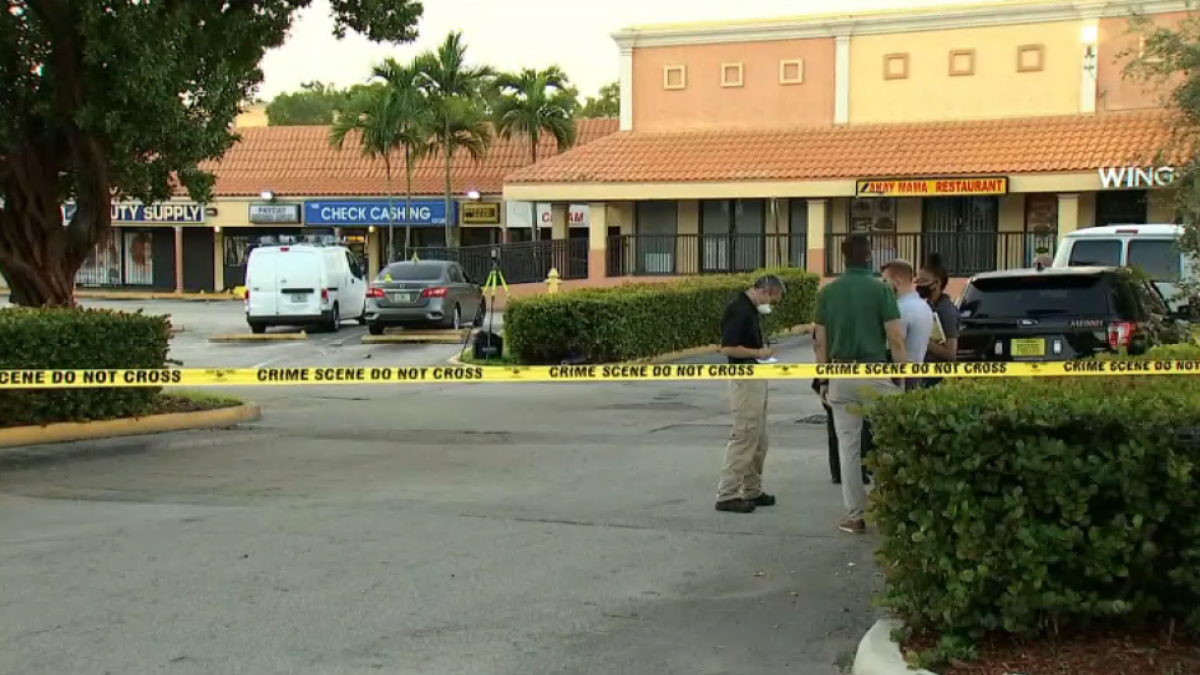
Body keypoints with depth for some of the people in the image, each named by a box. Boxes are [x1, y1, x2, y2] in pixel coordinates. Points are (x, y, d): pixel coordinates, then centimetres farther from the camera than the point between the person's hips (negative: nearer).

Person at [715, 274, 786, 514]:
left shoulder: (752, 309, 14)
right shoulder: (738, 309, -17)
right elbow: (727, 348, -24)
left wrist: (763, 351, 8)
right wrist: (759, 353, -16)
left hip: (757, 379, 10)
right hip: (744, 380, -10)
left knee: (759, 441, 14)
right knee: (744, 438, -9)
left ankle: (752, 491, 22)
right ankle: (726, 495, -5)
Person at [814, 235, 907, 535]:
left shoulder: (827, 292, 5)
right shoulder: (880, 289, -5)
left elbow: (821, 342, 6)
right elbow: (896, 339, -9)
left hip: (840, 375, 3)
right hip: (874, 372, -3)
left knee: (847, 445, 6)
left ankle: (856, 514, 8)